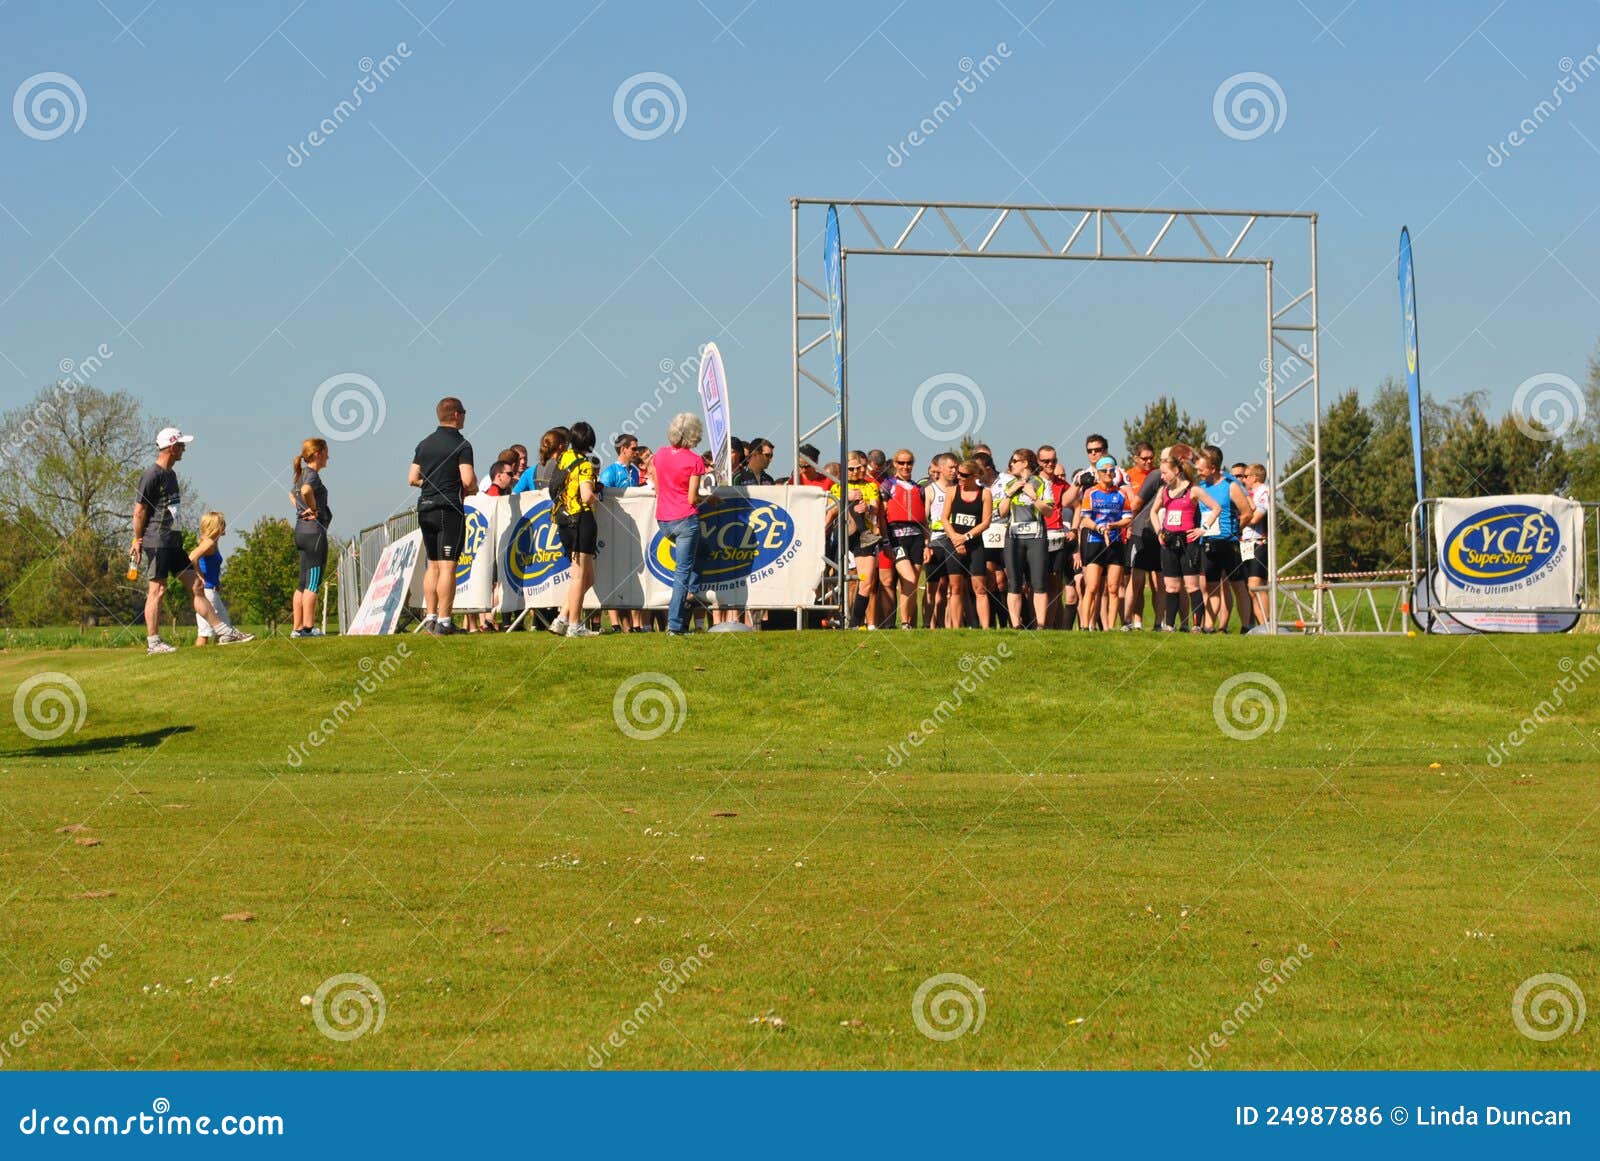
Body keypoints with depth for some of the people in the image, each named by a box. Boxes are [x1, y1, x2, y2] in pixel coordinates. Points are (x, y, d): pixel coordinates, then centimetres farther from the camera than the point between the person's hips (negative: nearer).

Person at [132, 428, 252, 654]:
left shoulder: (170, 475, 17)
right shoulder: (152, 475, -12)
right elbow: (139, 510, -12)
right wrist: (138, 540, -10)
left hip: (173, 543, 9)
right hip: (157, 543, -9)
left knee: (196, 586, 7)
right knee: (156, 590, -5)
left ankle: (225, 632, 7)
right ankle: (153, 642, 0)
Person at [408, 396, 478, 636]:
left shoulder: (424, 444, 11)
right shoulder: (461, 445, -9)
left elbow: (412, 479, 10)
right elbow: (468, 480, -17)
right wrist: (473, 489, 4)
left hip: (425, 508, 6)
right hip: (449, 510, -6)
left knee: (433, 564, 14)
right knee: (447, 566, -6)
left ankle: (430, 617, 12)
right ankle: (443, 621, -9)